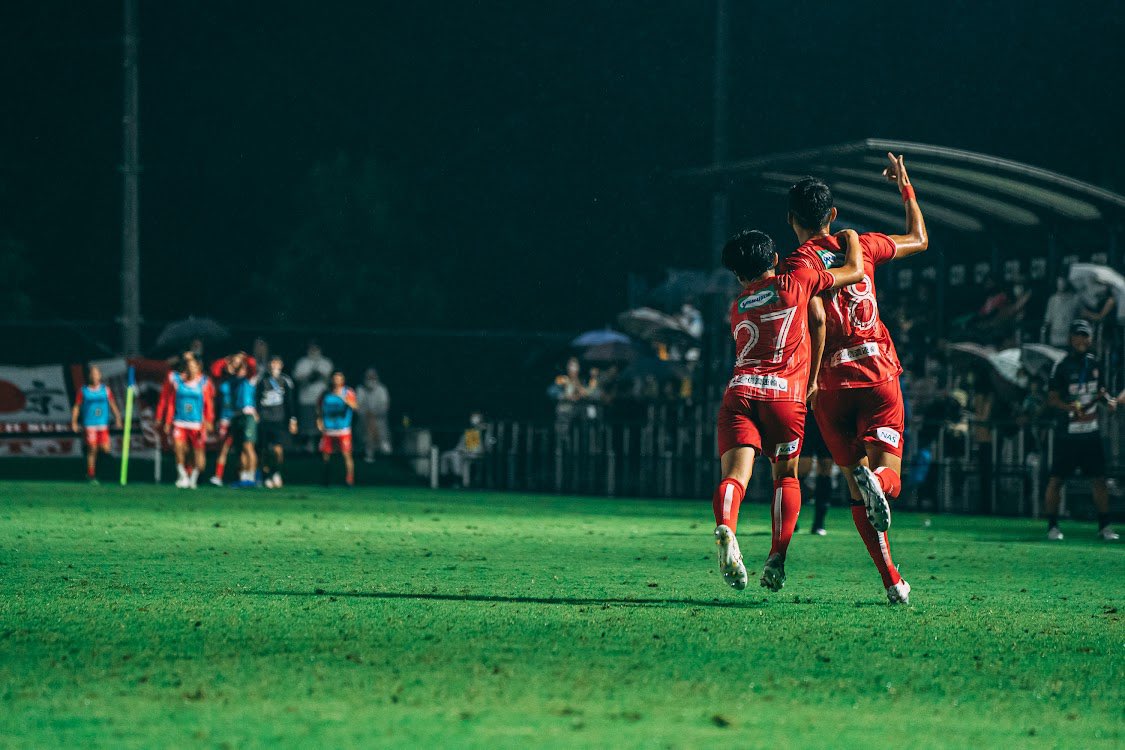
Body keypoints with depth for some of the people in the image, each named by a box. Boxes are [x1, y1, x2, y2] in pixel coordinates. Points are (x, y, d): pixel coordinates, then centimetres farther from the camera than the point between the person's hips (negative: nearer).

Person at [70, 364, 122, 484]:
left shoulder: (105, 389, 6)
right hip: (89, 424, -2)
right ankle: (90, 475, 7)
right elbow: (76, 407, 4)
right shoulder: (83, 391, 0)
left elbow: (112, 405, 10)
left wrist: (117, 418, 1)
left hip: (103, 424, 2)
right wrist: (74, 422, -2)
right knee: (92, 450, -4)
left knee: (105, 449, -9)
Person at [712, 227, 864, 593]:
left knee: (735, 473, -10)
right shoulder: (795, 282, 11)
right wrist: (852, 239, 38)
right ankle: (777, 557, -2)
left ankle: (725, 527, -43)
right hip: (785, 394, -2)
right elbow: (854, 272, 20)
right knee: (786, 475, 15)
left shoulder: (738, 306, 23)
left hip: (740, 391, 2)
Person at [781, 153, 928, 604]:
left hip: (833, 385, -2)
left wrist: (810, 380, -11)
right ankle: (875, 480, -38)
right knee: (888, 477, 1)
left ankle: (892, 580, -7)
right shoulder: (862, 246, 9)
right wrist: (906, 188, 38)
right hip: (880, 376, 2)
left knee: (857, 490, 7)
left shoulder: (800, 263, -3)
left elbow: (817, 319, -18)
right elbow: (919, 239, 27)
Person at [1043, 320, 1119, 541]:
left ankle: (1104, 526, 11)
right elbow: (1052, 399, -10)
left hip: (1091, 431, 5)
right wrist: (1070, 407, -27)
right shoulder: (1062, 365, -7)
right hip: (1067, 431, -5)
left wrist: (1108, 401, -1)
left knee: (1099, 478, 4)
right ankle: (1052, 526, 5)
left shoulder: (1094, 363, 9)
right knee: (1056, 479, -2)